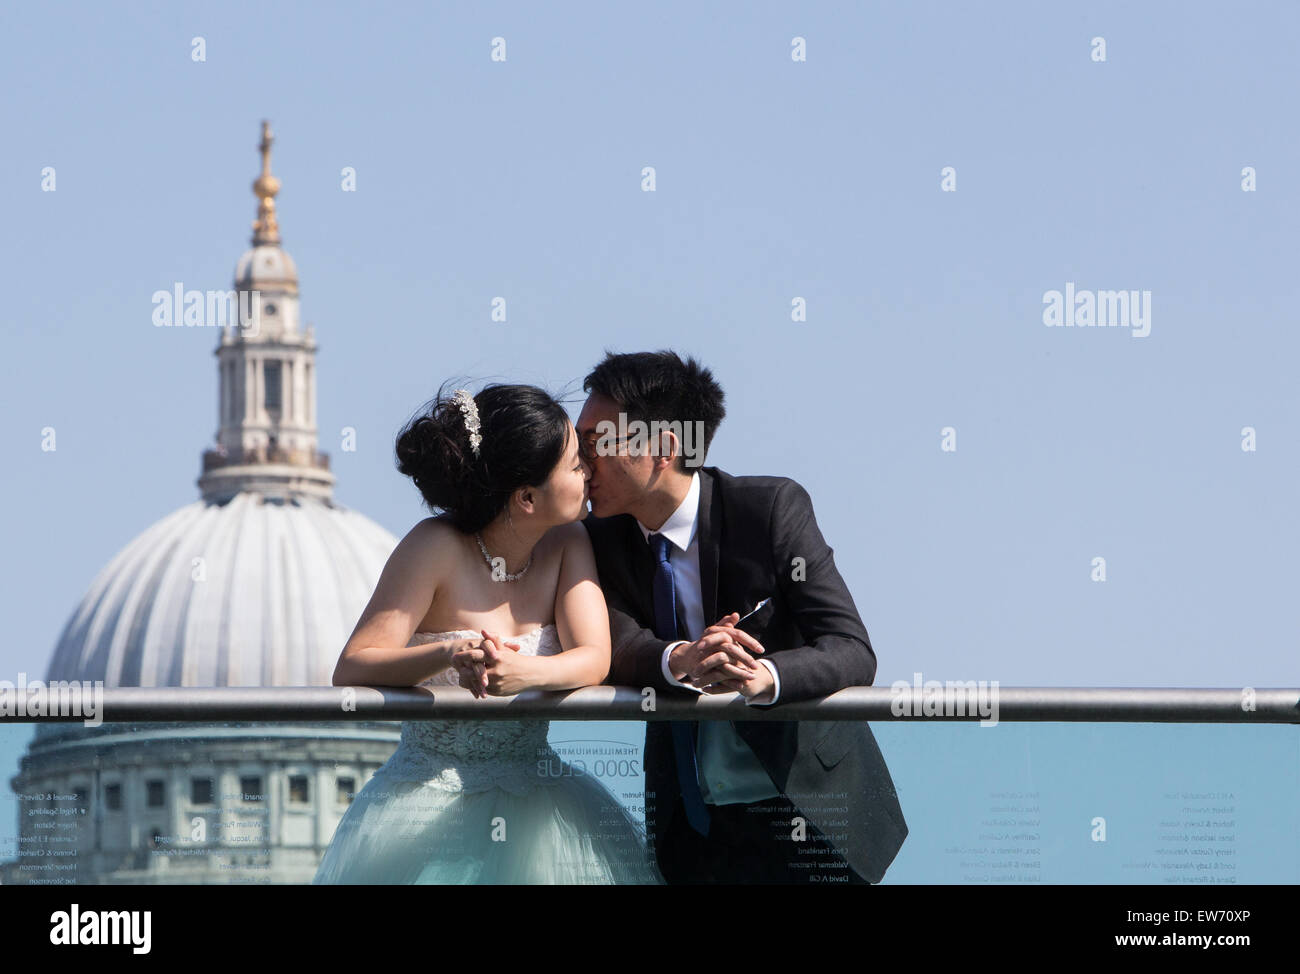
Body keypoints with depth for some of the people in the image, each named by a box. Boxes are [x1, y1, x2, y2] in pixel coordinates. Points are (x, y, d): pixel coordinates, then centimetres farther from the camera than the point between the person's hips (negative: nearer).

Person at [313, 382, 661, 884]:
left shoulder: (567, 544, 2)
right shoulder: (437, 547, -12)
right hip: (430, 800, -4)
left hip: (532, 800, 4)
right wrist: (447, 655, -35)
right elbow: (351, 669, -16)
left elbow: (594, 658, -10)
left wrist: (524, 672, -32)